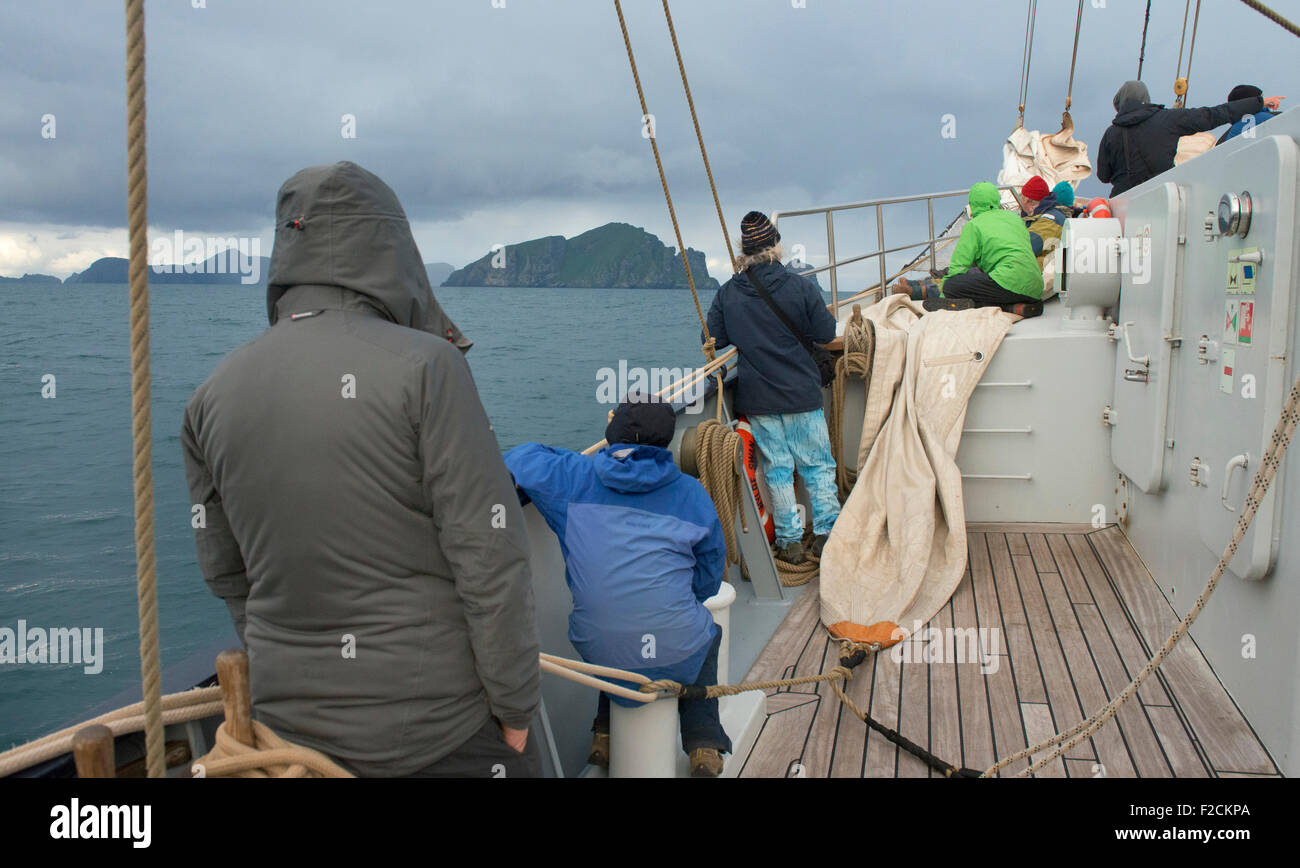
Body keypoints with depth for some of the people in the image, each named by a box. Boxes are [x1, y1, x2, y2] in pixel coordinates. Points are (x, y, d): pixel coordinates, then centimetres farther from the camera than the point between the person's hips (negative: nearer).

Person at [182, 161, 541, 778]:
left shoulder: (212, 395, 0)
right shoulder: (423, 364, -17)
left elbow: (225, 571, 8)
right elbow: (489, 556, -17)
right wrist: (515, 706, -6)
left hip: (290, 721, 5)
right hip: (439, 725, -5)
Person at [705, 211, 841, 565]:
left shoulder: (727, 293, -3)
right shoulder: (801, 287, -8)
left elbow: (714, 339, 3)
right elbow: (826, 334, -4)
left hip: (757, 399, 2)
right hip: (801, 393, -2)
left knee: (777, 468, 9)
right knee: (818, 464, 10)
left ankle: (790, 542, 11)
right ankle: (826, 533, 11)